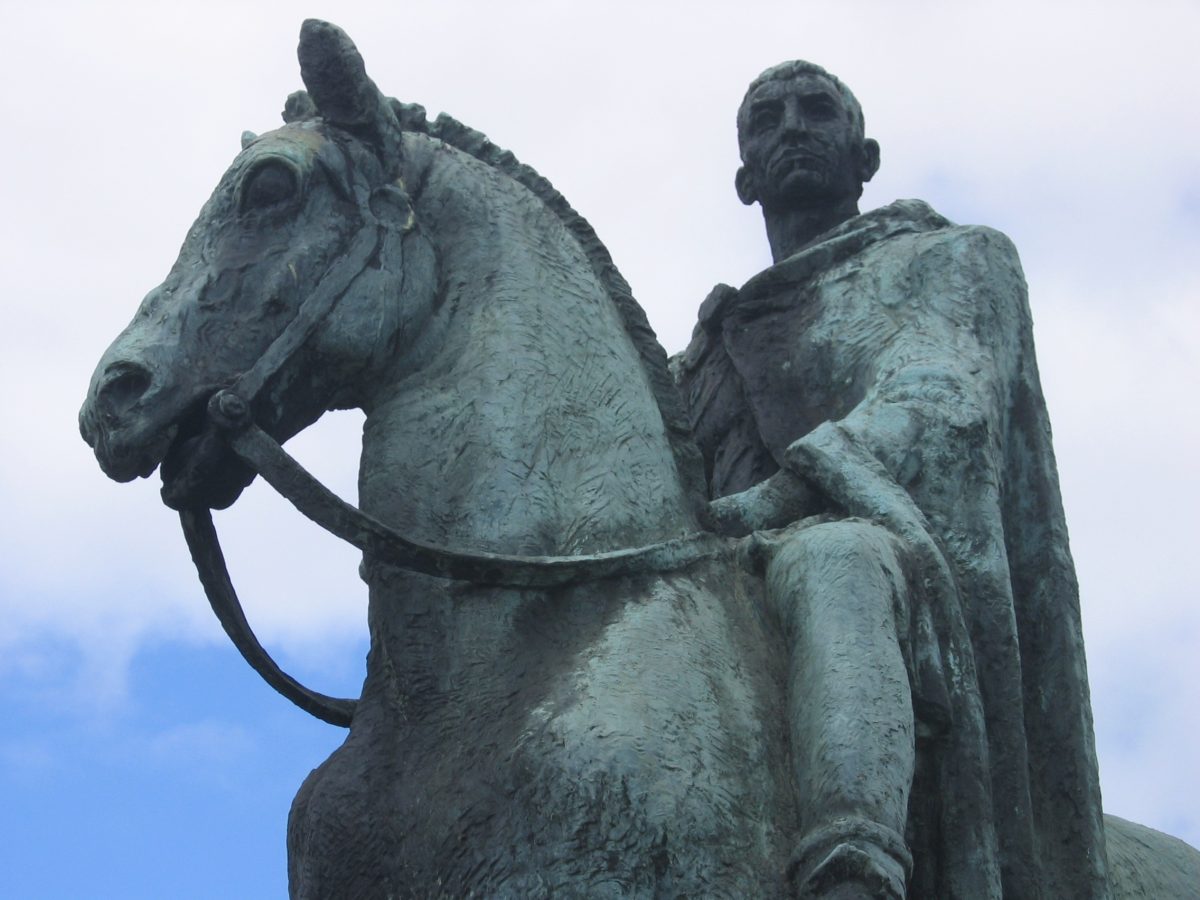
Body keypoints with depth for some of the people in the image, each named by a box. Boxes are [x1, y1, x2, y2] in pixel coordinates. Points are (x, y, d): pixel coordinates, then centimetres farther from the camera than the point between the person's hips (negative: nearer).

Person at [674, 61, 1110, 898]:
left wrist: (764, 504, -18)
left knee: (829, 560, -42)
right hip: (729, 586, 6)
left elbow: (940, 407, 0)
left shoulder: (954, 259, 22)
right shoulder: (714, 347, 38)